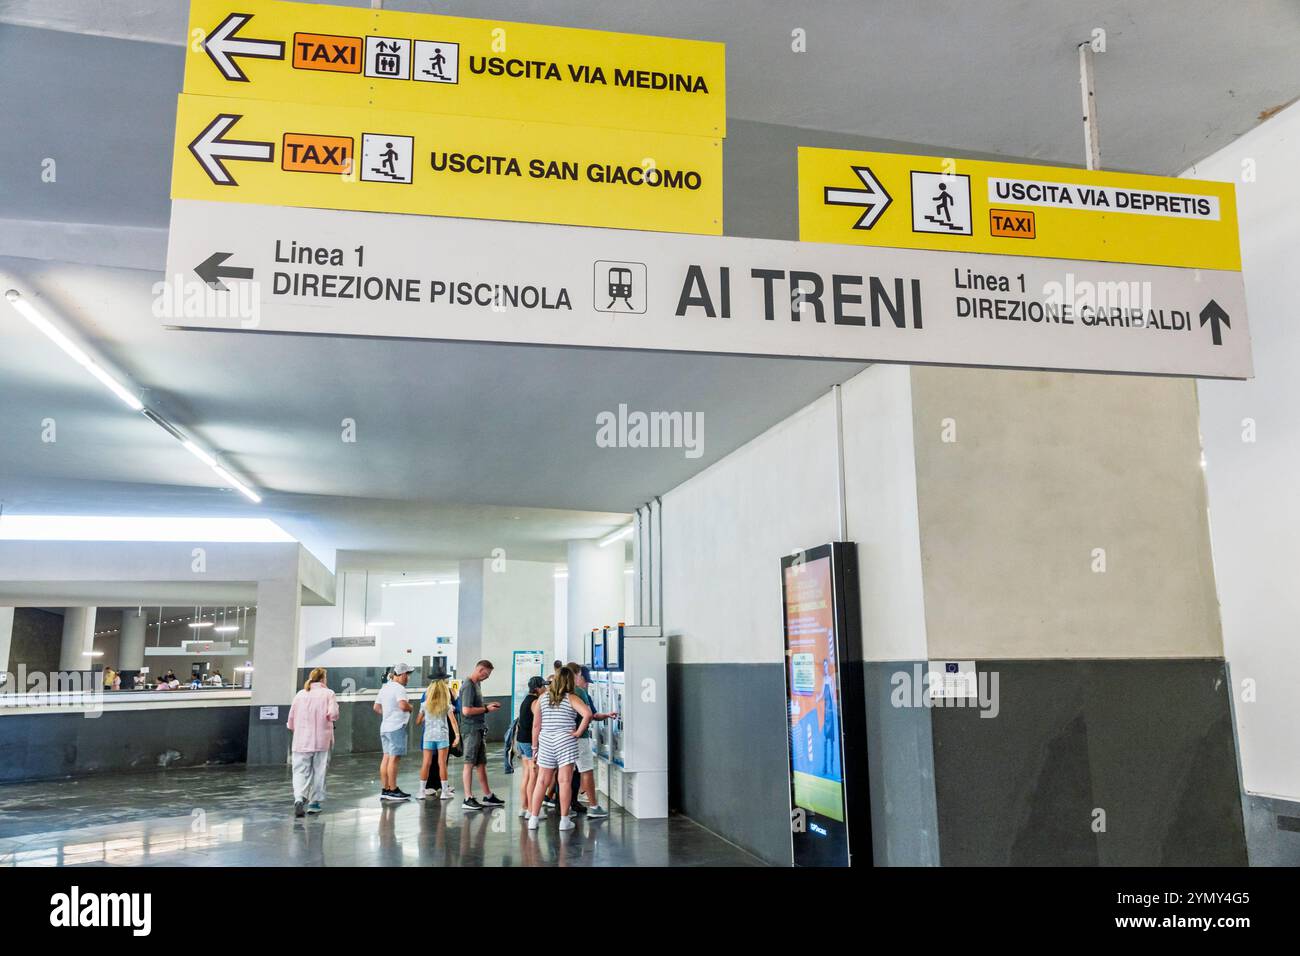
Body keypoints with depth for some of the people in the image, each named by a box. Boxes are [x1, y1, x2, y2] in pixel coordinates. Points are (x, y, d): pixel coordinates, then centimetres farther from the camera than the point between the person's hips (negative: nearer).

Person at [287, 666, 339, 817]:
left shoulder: (300, 694, 6)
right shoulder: (328, 693, -3)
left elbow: (291, 718, 10)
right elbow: (333, 714, -16)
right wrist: (329, 717, 7)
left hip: (301, 741, 2)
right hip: (322, 741, -2)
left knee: (300, 772, 4)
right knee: (319, 772, 10)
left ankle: (299, 798, -18)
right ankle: (314, 803, 14)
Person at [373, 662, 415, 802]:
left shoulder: (384, 687, 16)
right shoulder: (399, 688, -14)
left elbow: (376, 707, 22)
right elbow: (403, 705, -29)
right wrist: (410, 707, -9)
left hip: (385, 726, 9)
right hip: (396, 727, -9)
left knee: (386, 757, 11)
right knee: (394, 758, -5)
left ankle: (385, 790, 14)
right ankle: (393, 790, -2)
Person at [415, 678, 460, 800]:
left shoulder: (425, 704, 3)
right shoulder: (446, 705, -1)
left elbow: (418, 721, 10)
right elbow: (453, 721, -6)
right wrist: (457, 735, -5)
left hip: (428, 735, 2)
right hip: (443, 736, -2)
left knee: (426, 763, 4)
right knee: (442, 763, 1)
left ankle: (422, 790, 7)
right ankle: (444, 791, 4)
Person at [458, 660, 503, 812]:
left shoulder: (477, 684, 16)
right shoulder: (468, 686, -14)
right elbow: (466, 710, -21)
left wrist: (487, 706, 8)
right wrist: (486, 709, -13)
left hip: (480, 729, 9)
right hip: (471, 729, -9)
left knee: (481, 763, 13)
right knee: (469, 763, -4)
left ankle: (488, 796, 19)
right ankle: (468, 799, 1)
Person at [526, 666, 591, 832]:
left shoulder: (542, 699, 5)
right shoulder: (571, 698, -5)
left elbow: (536, 725, 6)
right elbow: (587, 714, -20)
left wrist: (535, 746, 14)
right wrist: (579, 732, -8)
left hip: (546, 742, 3)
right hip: (566, 742, -3)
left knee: (542, 781, 11)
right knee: (565, 781, 1)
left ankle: (533, 818, 15)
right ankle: (564, 820, 4)